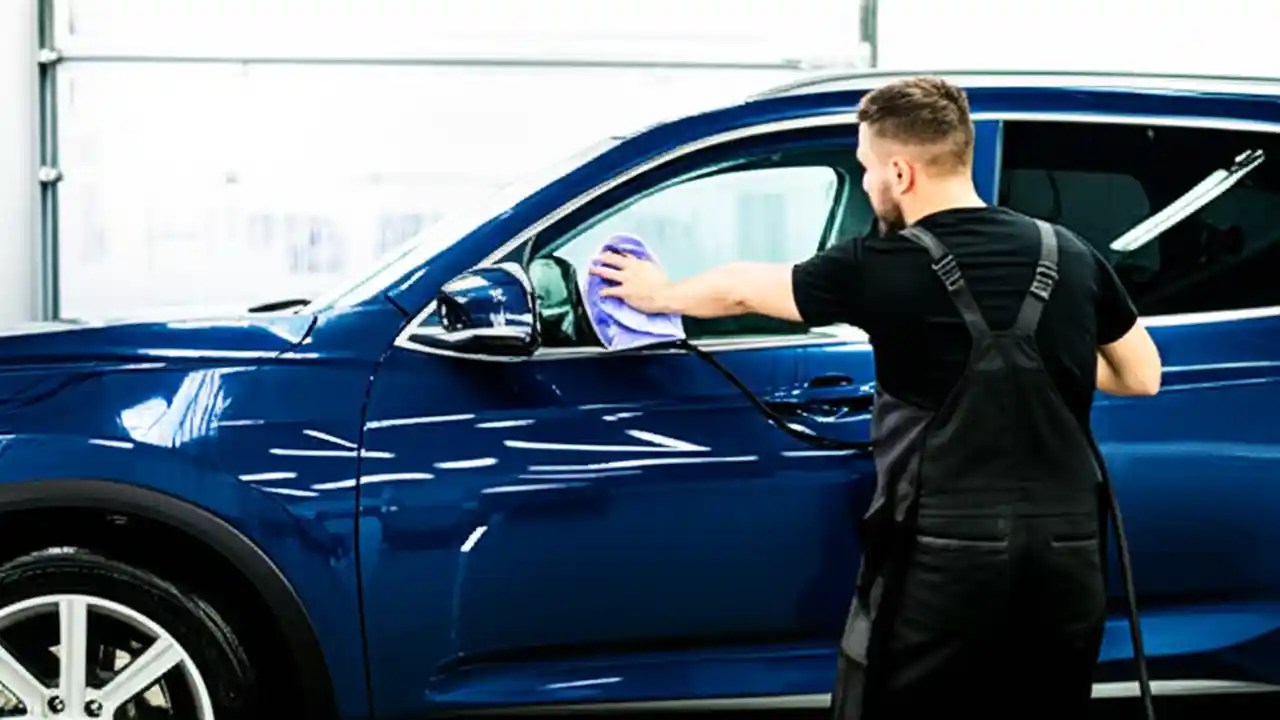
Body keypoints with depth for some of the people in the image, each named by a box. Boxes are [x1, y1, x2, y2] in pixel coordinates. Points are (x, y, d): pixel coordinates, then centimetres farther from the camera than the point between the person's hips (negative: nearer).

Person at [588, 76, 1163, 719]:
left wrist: (659, 294, 30)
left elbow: (738, 290, 12)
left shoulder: (884, 268, -5)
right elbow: (1142, 376, 19)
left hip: (944, 557, -4)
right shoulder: (1071, 257, 6)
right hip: (1067, 555, 4)